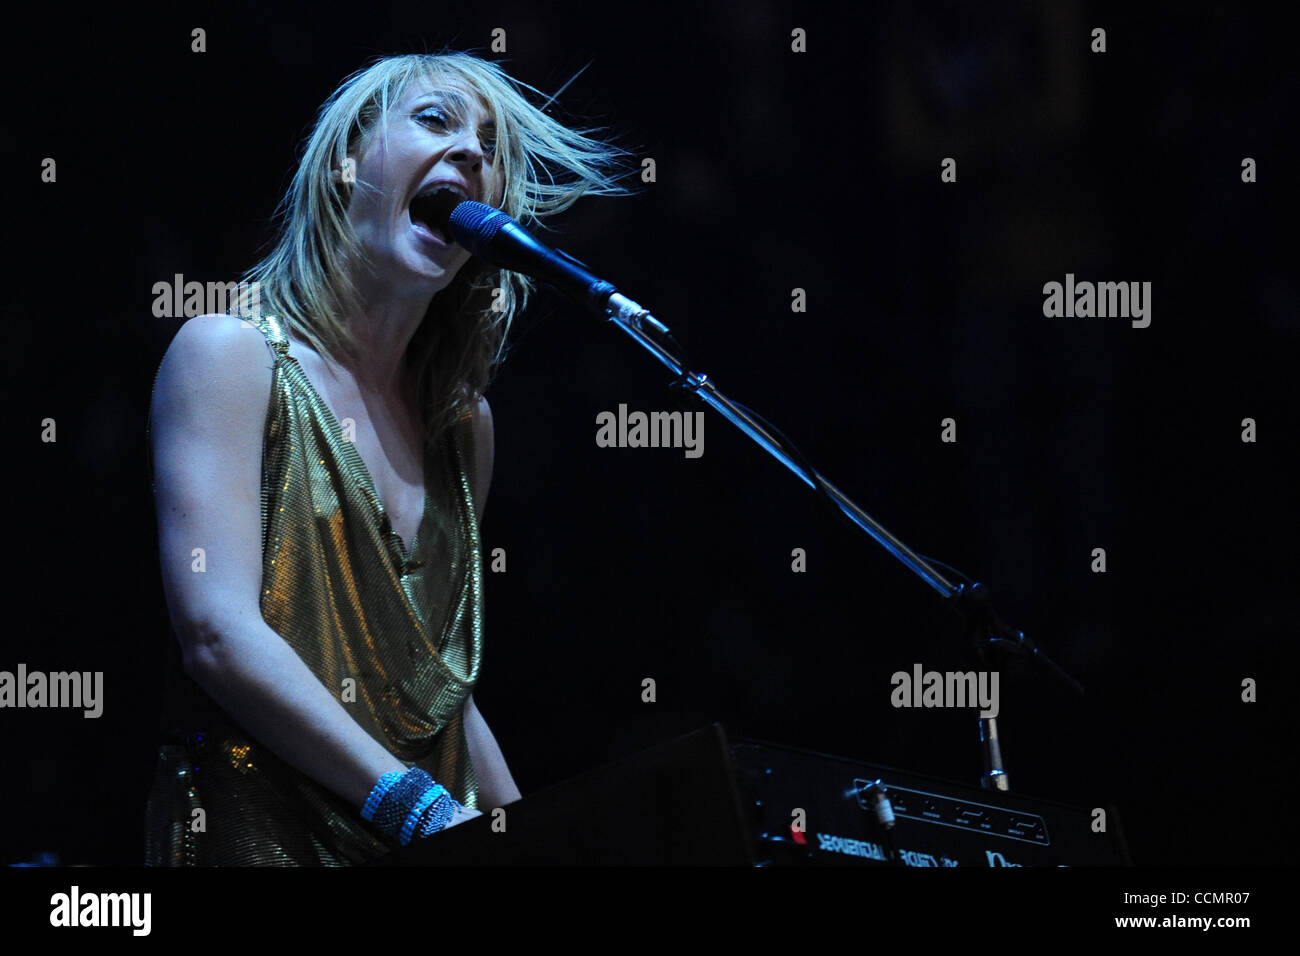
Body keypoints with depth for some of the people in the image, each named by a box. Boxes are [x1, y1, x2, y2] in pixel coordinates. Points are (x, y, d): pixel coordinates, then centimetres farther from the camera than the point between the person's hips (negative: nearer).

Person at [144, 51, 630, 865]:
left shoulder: (464, 421, 17)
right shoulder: (232, 354, -1)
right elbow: (219, 634, -13)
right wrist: (422, 811, -17)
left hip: (438, 855, 5)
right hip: (260, 839, -5)